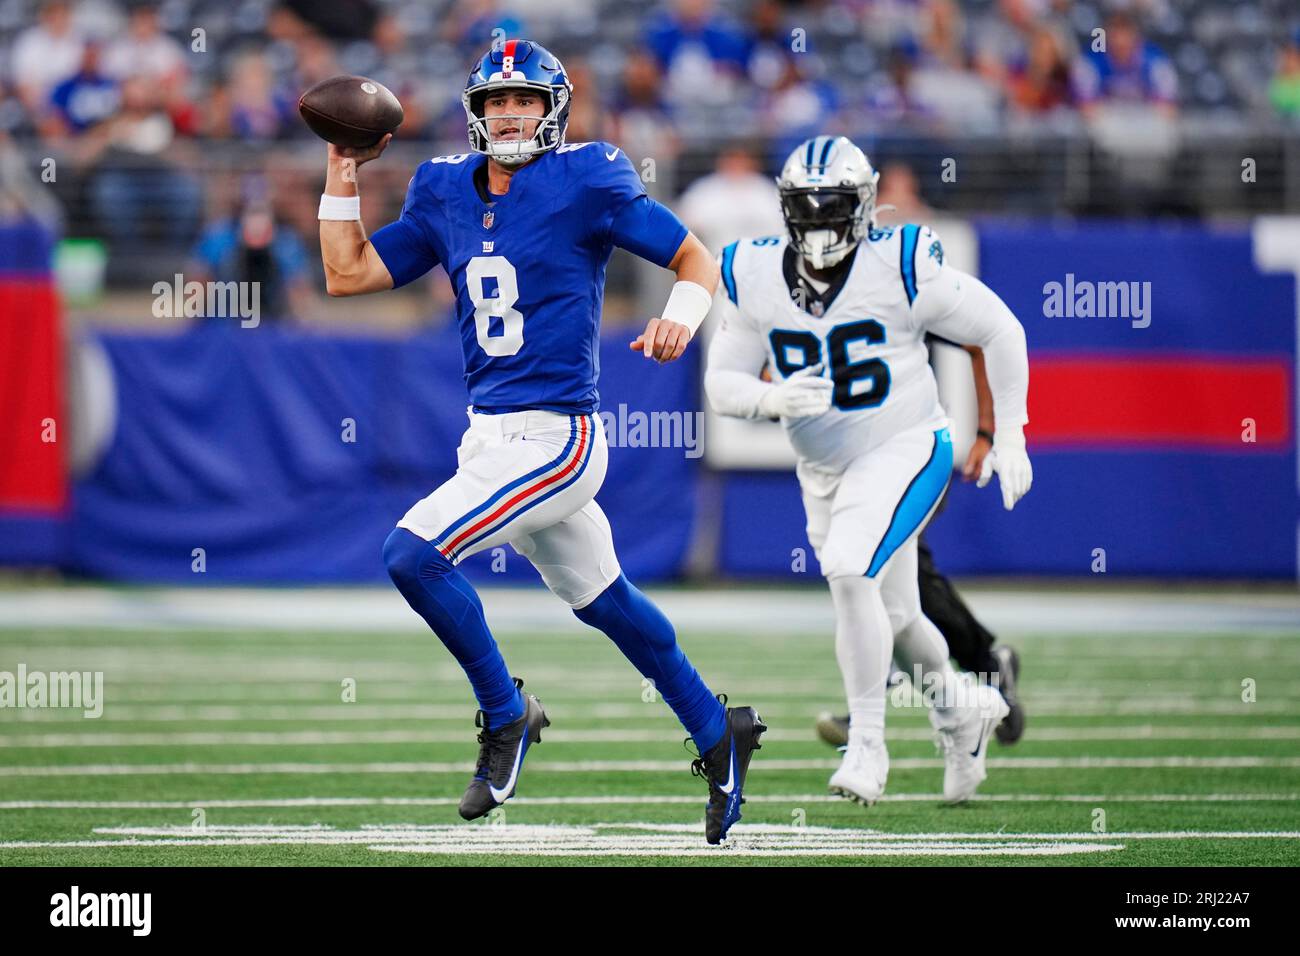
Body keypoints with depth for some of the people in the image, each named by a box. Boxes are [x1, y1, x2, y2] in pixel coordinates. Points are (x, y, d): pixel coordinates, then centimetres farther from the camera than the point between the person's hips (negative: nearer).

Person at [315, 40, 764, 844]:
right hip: (491, 436, 7)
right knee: (602, 597, 17)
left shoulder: (584, 184, -9)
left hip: (554, 437, -7)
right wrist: (344, 176, 8)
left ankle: (507, 715, -1)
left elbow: (697, 259, -5)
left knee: (414, 553, -18)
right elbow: (349, 274, 13)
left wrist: (680, 319, -24)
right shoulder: (447, 197, 9)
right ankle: (717, 732, 33)